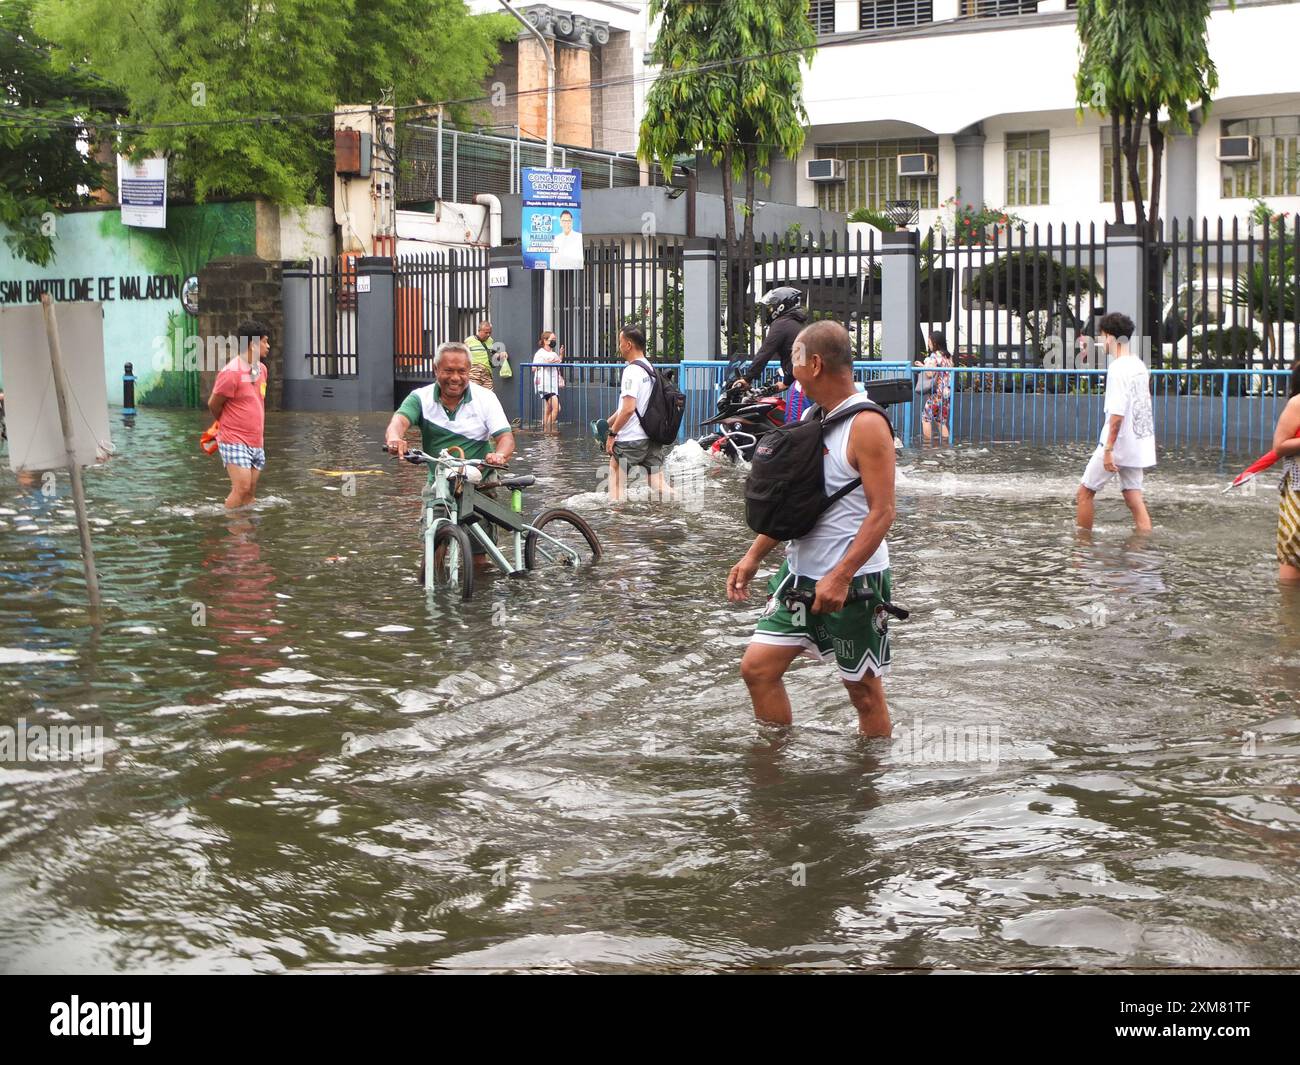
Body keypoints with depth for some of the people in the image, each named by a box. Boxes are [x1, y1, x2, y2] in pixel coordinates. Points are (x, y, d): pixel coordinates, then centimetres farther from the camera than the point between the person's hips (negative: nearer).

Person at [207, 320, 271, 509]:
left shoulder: (262, 369, 10)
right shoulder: (231, 372, -15)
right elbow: (213, 405, -5)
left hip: (256, 443, 8)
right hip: (234, 442, -8)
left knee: (251, 494, 6)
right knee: (242, 488, -17)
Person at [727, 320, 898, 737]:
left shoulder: (866, 425, -15)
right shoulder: (811, 417, 11)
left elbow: (882, 513, -20)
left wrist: (840, 576, -27)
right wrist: (754, 555, 12)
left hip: (853, 582, -8)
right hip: (801, 573, 8)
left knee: (864, 689, 2)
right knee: (757, 668, 5)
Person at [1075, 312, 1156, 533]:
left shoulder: (1117, 368, -16)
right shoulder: (1140, 365, 11)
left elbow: (1117, 414, -23)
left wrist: (1108, 449, -22)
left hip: (1118, 444, -8)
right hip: (1139, 445, 8)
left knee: (1085, 493, 5)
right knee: (1134, 497, 8)